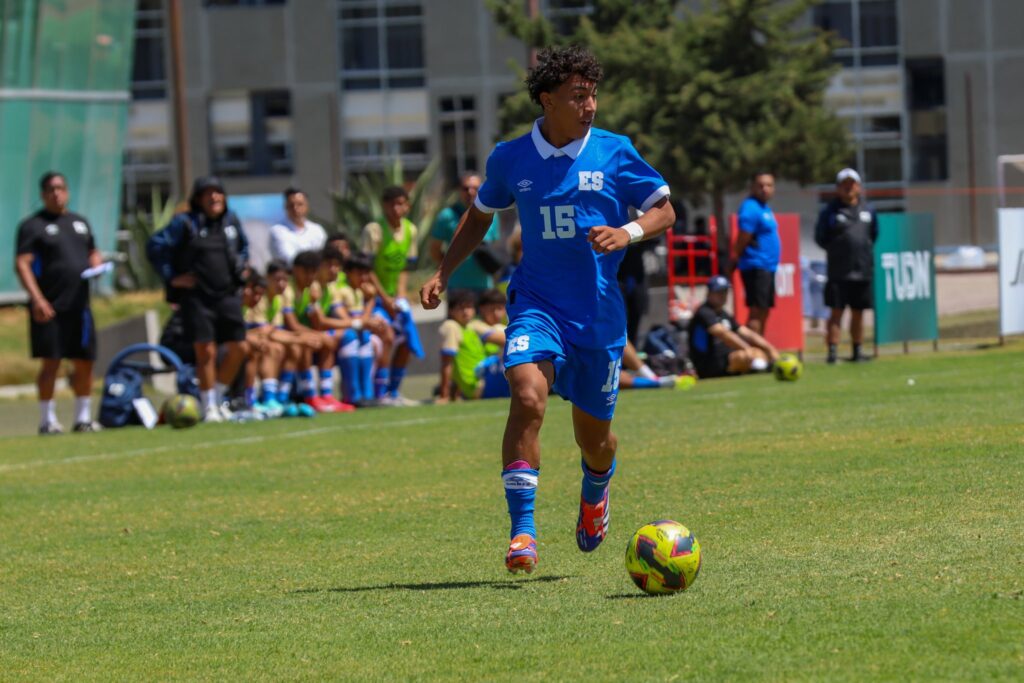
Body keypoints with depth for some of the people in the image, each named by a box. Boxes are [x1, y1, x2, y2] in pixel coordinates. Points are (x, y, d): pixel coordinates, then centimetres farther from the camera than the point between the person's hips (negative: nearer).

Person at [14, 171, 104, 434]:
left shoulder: (80, 222, 17)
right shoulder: (33, 225, -3)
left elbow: (93, 253, 28)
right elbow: (22, 264, -10)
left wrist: (97, 264, 3)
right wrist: (37, 299, -21)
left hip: (79, 305, 6)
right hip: (48, 308, -6)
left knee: (85, 362, 6)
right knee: (50, 363, -6)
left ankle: (83, 417, 16)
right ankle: (47, 420, 1)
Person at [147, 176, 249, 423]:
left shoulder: (231, 221, 10)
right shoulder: (185, 223, -6)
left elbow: (243, 246, 30)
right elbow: (155, 247, -7)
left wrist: (241, 268, 15)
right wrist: (172, 278, -8)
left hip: (228, 295, 5)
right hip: (197, 298, -5)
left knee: (238, 349, 1)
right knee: (206, 351, -8)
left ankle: (218, 396, 20)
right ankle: (209, 406, 2)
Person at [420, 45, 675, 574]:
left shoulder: (614, 153, -2)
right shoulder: (511, 159, 2)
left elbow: (664, 212, 4)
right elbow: (480, 216, 19)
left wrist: (627, 233, -16)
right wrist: (442, 273, 10)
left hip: (598, 311, 0)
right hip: (536, 301, 0)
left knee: (593, 435, 10)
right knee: (527, 396, -27)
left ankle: (595, 492, 48)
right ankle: (522, 531, -26)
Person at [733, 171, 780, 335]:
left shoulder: (765, 209, 16)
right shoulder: (751, 209, -15)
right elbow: (742, 241, -18)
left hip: (768, 267, 10)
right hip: (757, 267, -10)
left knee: (764, 311, 13)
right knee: (756, 311, -12)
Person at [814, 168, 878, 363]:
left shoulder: (867, 211, 13)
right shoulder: (830, 211, 0)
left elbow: (874, 235, 22)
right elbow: (820, 238, 3)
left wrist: (866, 251, 11)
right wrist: (835, 250, -2)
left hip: (863, 270, 4)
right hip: (838, 272, -4)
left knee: (858, 313, 10)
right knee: (836, 312, -7)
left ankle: (858, 351, 18)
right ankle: (832, 352, -7)